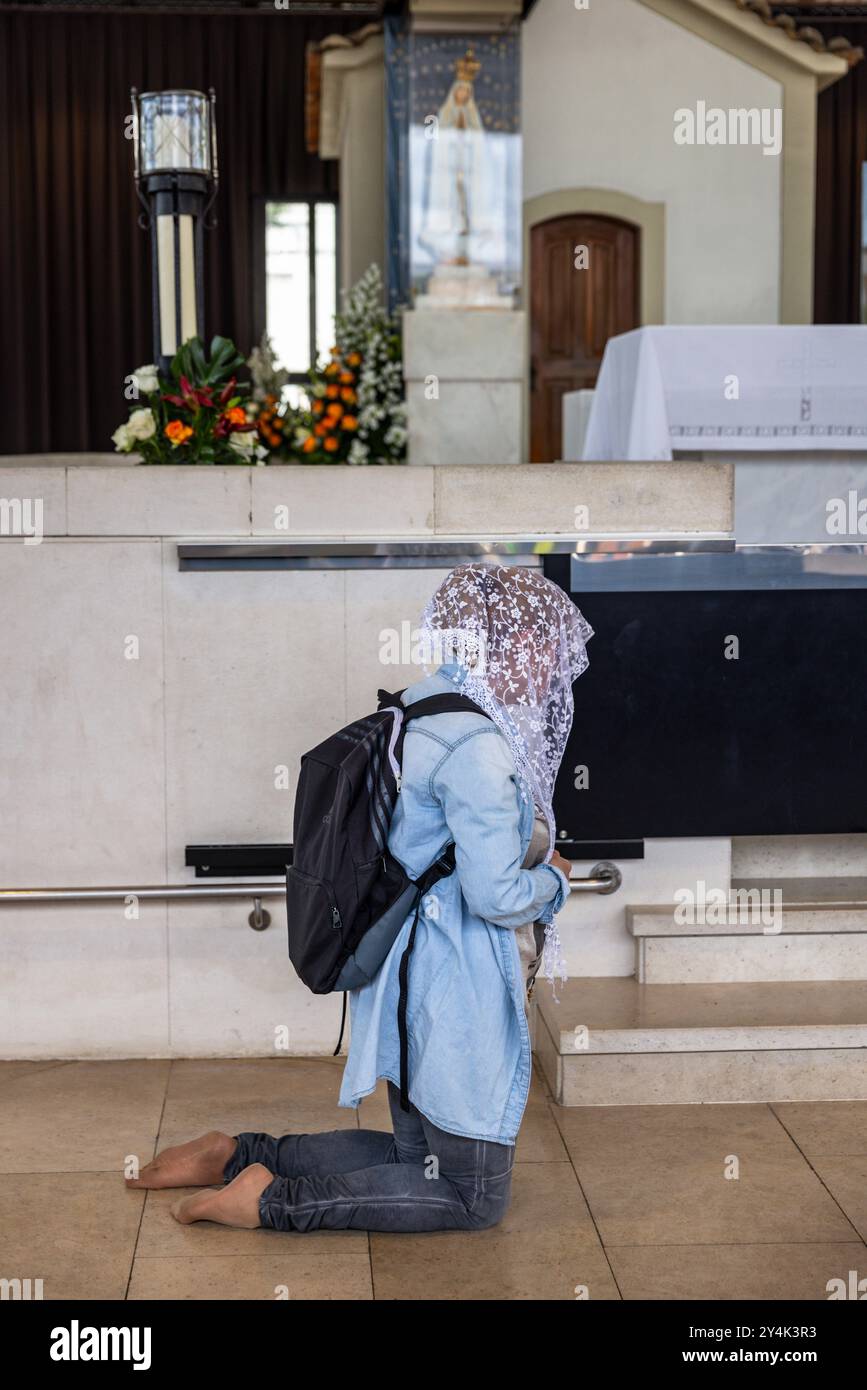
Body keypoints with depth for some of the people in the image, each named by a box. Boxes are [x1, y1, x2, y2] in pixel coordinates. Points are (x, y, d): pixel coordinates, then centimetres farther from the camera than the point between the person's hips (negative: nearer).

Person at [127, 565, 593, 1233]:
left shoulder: (424, 705, 8)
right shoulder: (478, 745, -23)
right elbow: (496, 894, -23)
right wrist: (553, 881, -2)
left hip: (412, 971, 10)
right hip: (457, 983, -10)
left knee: (419, 1154, 22)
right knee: (476, 1197, 3)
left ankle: (237, 1156, 18)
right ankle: (275, 1199, -2)